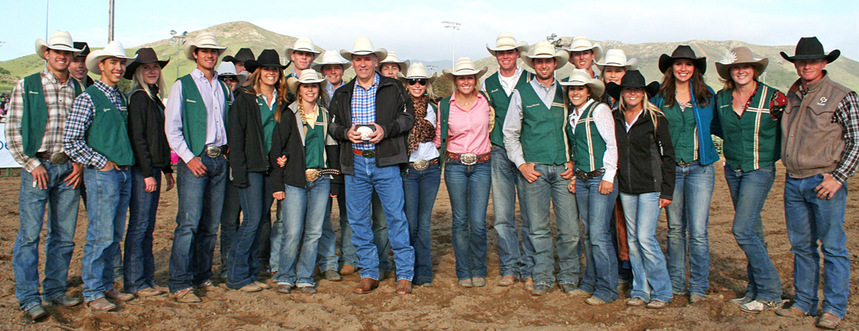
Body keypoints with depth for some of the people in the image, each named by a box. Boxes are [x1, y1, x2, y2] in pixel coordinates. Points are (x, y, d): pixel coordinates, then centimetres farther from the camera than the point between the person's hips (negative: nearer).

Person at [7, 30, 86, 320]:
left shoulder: (79, 89, 11)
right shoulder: (26, 86, 1)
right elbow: (12, 130, -1)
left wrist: (81, 163, 3)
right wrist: (32, 164, -7)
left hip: (69, 169, 4)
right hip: (37, 167, -3)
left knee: (64, 235, 7)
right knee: (30, 234, -3)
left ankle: (55, 290, 20)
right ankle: (28, 297, 5)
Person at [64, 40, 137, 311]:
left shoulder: (121, 98, 15)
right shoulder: (88, 98, -6)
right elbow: (71, 140, -12)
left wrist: (127, 161, 11)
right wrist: (101, 162, -11)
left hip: (124, 174, 7)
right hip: (102, 174, -7)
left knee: (115, 236, 12)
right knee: (101, 236, -6)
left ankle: (106, 286, 22)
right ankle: (92, 293, 4)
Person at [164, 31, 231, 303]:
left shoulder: (224, 88, 16)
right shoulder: (182, 85, 2)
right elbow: (171, 128, -3)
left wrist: (229, 147, 7)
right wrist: (189, 157, -11)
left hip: (219, 160, 5)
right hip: (194, 160, -5)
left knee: (211, 225, 7)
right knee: (189, 223, -11)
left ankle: (202, 276, 18)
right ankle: (180, 284, -6)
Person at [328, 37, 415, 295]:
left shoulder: (393, 88, 6)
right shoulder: (342, 94, 15)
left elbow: (407, 117, 5)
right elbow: (332, 126, 16)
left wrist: (385, 130, -12)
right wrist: (346, 133, -6)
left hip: (385, 162, -3)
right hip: (354, 163, 3)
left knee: (396, 216, -3)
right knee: (358, 221, 6)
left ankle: (405, 274, 6)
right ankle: (369, 274, 17)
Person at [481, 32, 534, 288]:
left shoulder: (531, 80, 5)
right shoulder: (487, 84, 13)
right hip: (499, 155, 2)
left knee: (530, 215, -1)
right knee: (502, 216, 2)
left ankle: (528, 269, 8)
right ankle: (509, 267, 12)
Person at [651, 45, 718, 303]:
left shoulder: (707, 96, 5)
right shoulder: (661, 98, 7)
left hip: (700, 168, -1)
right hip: (670, 168, 2)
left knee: (698, 230, -5)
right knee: (675, 229, 8)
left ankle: (698, 286, 6)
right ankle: (675, 283, 19)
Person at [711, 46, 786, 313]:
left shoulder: (772, 98, -10)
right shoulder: (722, 98, 4)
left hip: (760, 170, -5)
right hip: (732, 169, 6)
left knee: (742, 229, -14)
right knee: (751, 229, 12)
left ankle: (770, 294, -3)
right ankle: (756, 290, 20)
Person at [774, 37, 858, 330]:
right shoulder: (791, 96, 13)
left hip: (824, 182, -5)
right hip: (793, 182, 5)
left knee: (833, 246, 0)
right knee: (801, 246, 11)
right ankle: (804, 302, 21)